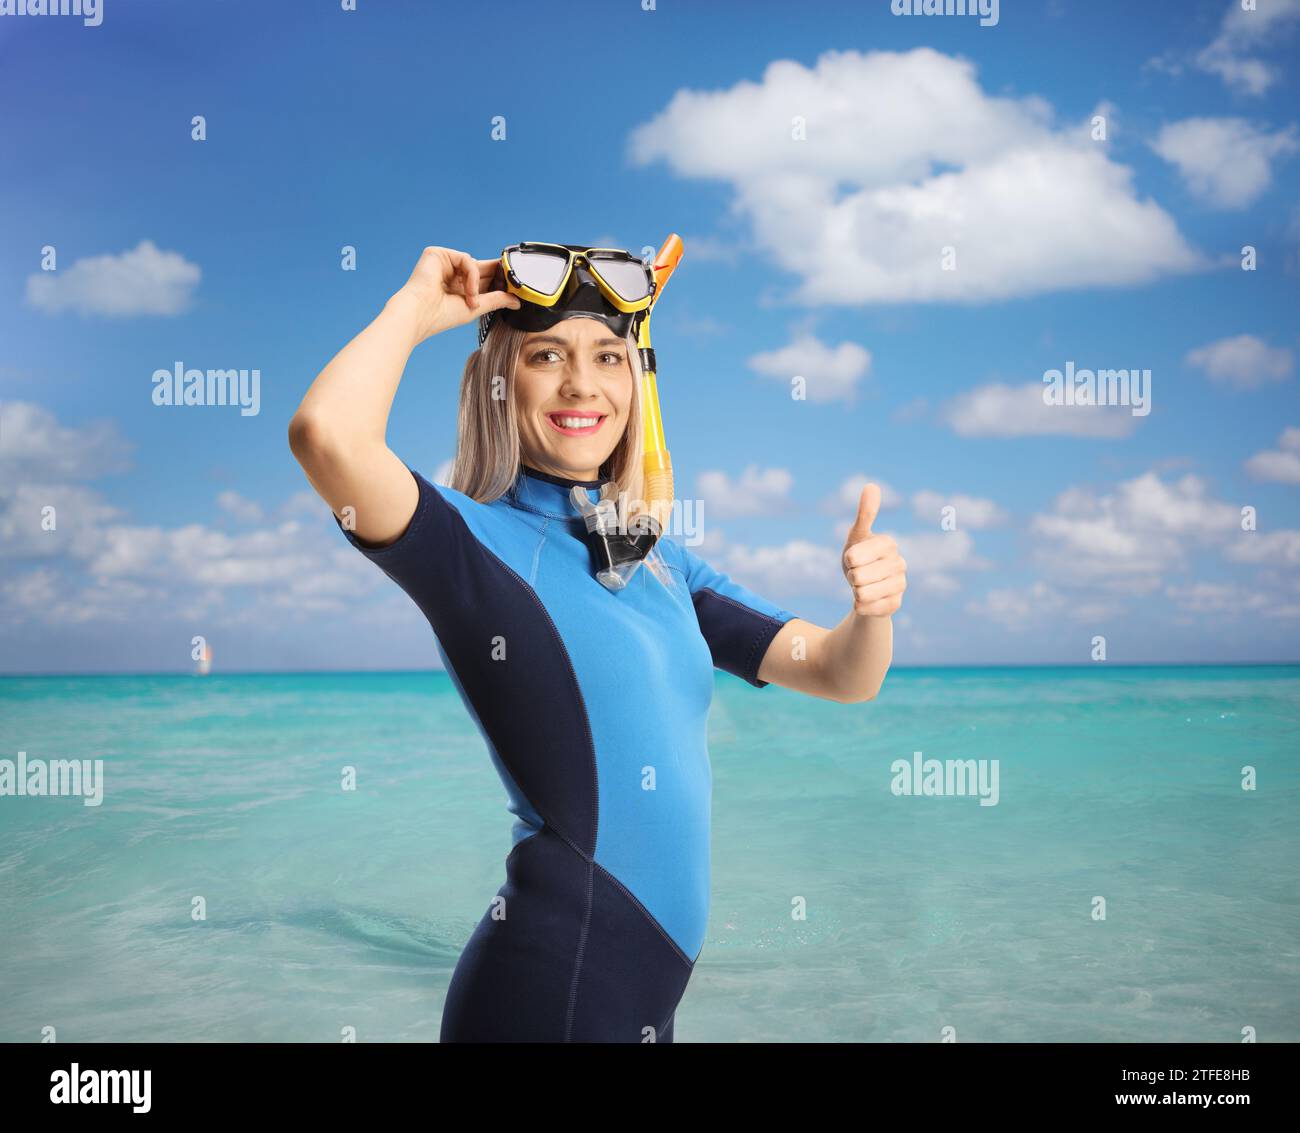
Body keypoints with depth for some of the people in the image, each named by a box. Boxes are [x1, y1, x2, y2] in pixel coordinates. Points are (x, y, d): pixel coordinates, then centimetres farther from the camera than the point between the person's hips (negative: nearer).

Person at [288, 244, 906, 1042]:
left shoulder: (658, 559, 9)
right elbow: (328, 435, -31)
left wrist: (872, 605, -14)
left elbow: (841, 675, 8)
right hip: (552, 991, -7)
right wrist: (417, 307, -15)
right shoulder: (481, 540, -11)